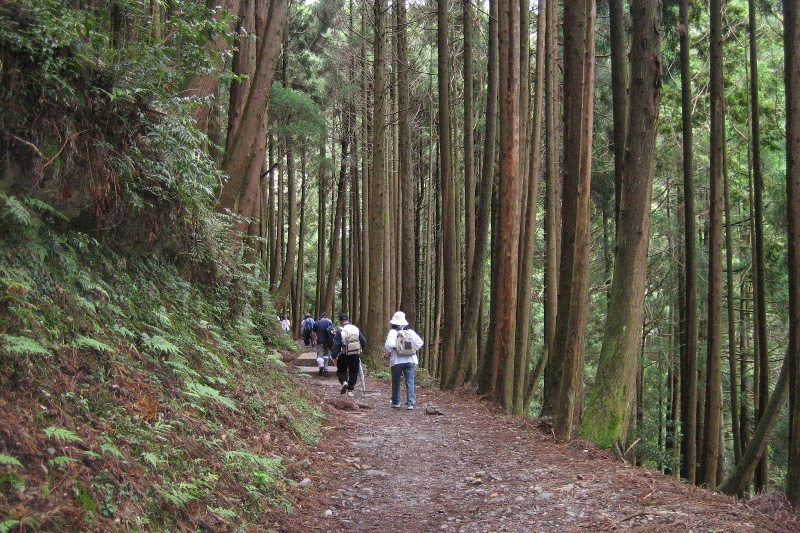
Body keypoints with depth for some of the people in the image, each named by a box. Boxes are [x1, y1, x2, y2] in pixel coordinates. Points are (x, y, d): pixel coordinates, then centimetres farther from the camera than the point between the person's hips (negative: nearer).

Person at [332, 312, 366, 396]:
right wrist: (360, 349, 24)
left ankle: (344, 381, -13)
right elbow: (363, 341, 7)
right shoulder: (356, 329, 3)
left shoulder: (340, 330, -9)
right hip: (355, 355, 3)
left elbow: (336, 345, -12)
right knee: (353, 373, 12)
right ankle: (350, 390, 9)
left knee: (341, 371, 14)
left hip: (344, 355, -3)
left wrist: (335, 356, -7)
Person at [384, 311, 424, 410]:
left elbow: (389, 345, -19)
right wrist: (413, 350, 12)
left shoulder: (393, 332, -8)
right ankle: (410, 403, -8)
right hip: (410, 360, 2)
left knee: (396, 382, 13)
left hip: (397, 361, -2)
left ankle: (396, 402, 23)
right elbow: (420, 343, 0)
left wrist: (390, 351, 1)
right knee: (410, 382, 1)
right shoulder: (411, 332, 3)